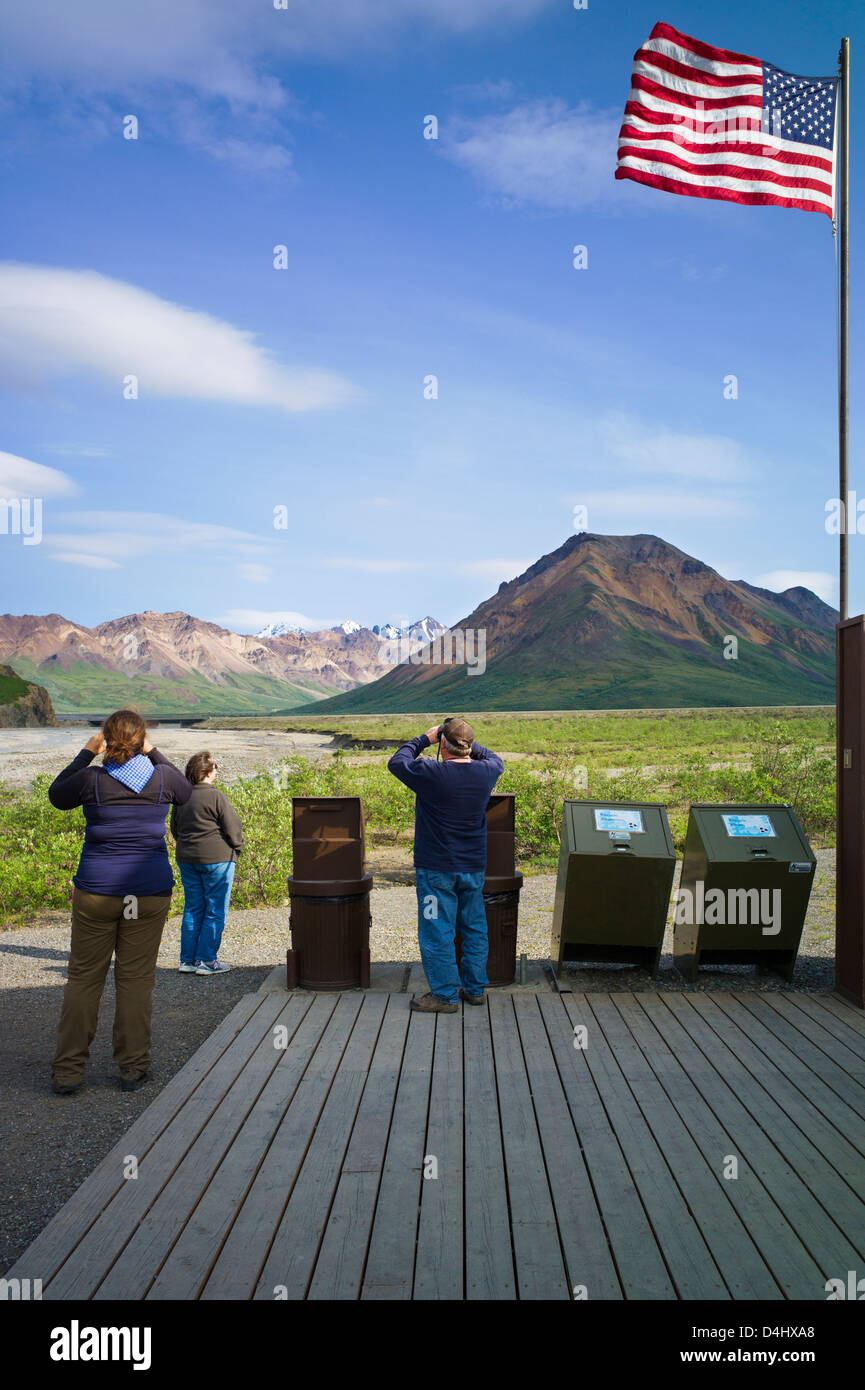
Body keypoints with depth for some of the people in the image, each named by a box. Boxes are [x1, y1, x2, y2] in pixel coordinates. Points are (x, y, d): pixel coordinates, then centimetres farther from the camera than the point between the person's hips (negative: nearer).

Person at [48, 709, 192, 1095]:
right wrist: (153, 753, 18)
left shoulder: (92, 779, -7)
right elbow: (185, 792, 21)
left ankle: (67, 1071, 11)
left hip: (96, 890, -1)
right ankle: (133, 1069, 13)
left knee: (83, 977, 8)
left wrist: (87, 753, 14)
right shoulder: (162, 777, -4)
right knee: (136, 979, 8)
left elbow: (57, 795, 14)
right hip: (150, 891, 1)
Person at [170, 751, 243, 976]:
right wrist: (237, 848, 7)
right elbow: (233, 829, -11)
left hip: (186, 858, 7)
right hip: (216, 858, -7)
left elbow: (174, 828, 16)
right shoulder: (216, 797, -15)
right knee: (215, 911, 2)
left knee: (192, 909, 13)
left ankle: (187, 959, 15)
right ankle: (206, 960, 2)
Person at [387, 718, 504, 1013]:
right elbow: (496, 759, 21)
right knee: (474, 929, 16)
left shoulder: (431, 773, -19)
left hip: (437, 869, -5)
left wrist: (425, 739, 5)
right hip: (474, 866, 5)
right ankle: (475, 988, 26)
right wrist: (468, 746, 16)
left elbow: (397, 762, -3)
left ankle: (444, 996, 9)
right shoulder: (485, 772, -4)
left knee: (437, 932, 4)